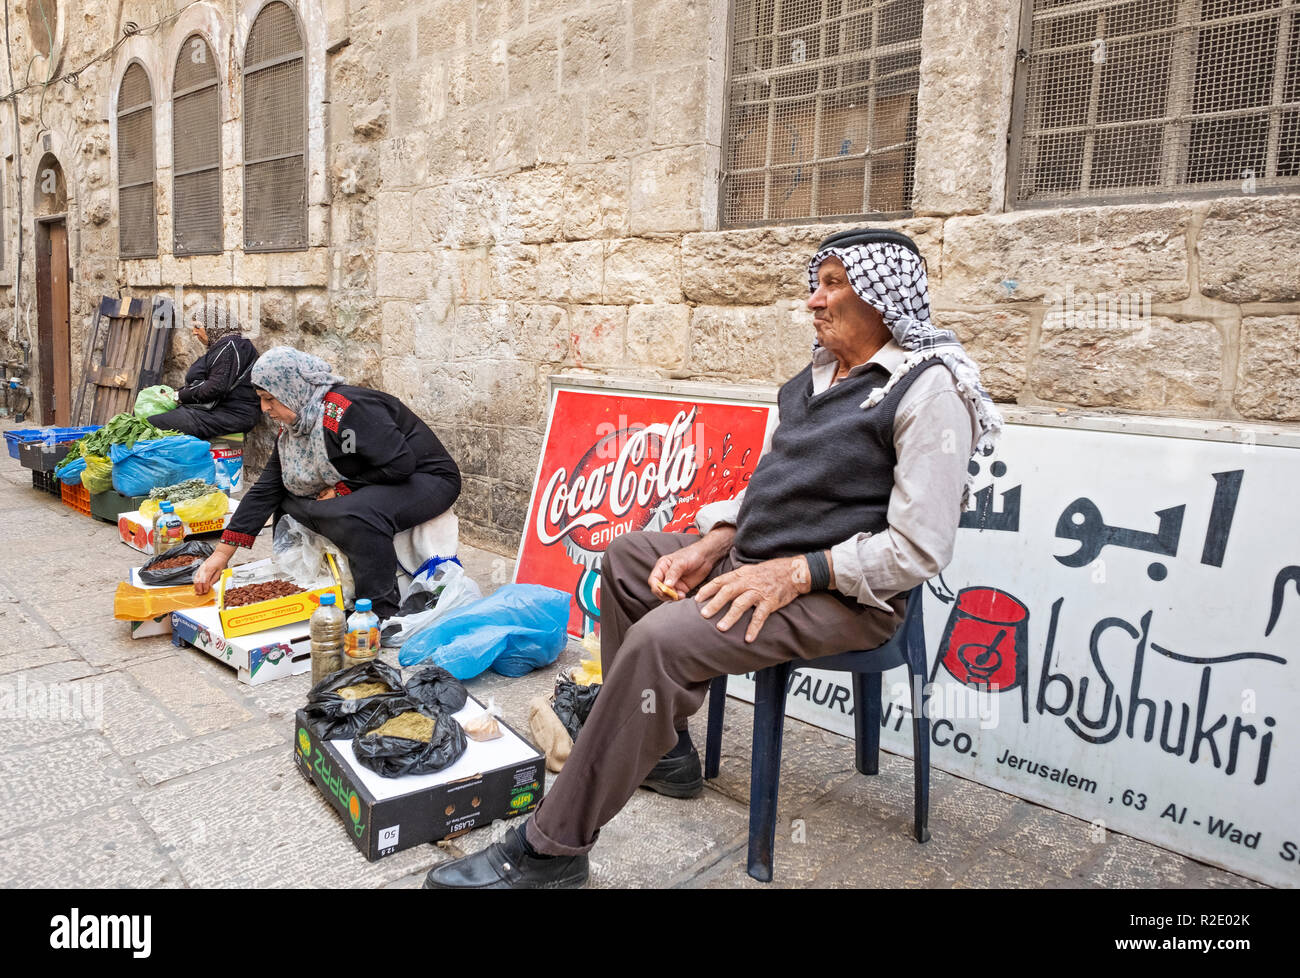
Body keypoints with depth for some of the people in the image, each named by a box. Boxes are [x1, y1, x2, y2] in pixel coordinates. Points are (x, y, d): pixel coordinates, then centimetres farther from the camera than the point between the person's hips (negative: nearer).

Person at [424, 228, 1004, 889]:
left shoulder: (929, 390, -15)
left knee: (661, 639, -29)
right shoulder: (816, 376, 12)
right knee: (626, 557, 13)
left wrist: (795, 573, -23)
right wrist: (712, 543, 1)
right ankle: (660, 750, 18)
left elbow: (918, 549, -20)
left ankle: (550, 851, -14)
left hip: (846, 595, -10)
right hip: (757, 558, 10)